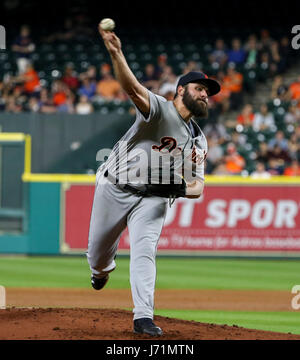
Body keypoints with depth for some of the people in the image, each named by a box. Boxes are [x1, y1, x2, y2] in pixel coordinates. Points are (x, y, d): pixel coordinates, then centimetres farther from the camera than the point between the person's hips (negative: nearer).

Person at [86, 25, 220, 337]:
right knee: (97, 251, 9)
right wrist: (116, 54, -50)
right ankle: (102, 270, 46)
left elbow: (198, 186, 8)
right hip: (114, 189, -3)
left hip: (152, 199, 3)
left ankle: (143, 317, -19)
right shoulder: (160, 109, -11)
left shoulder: (198, 141, 9)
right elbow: (132, 87, -30)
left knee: (144, 251, -16)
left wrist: (184, 189, -19)